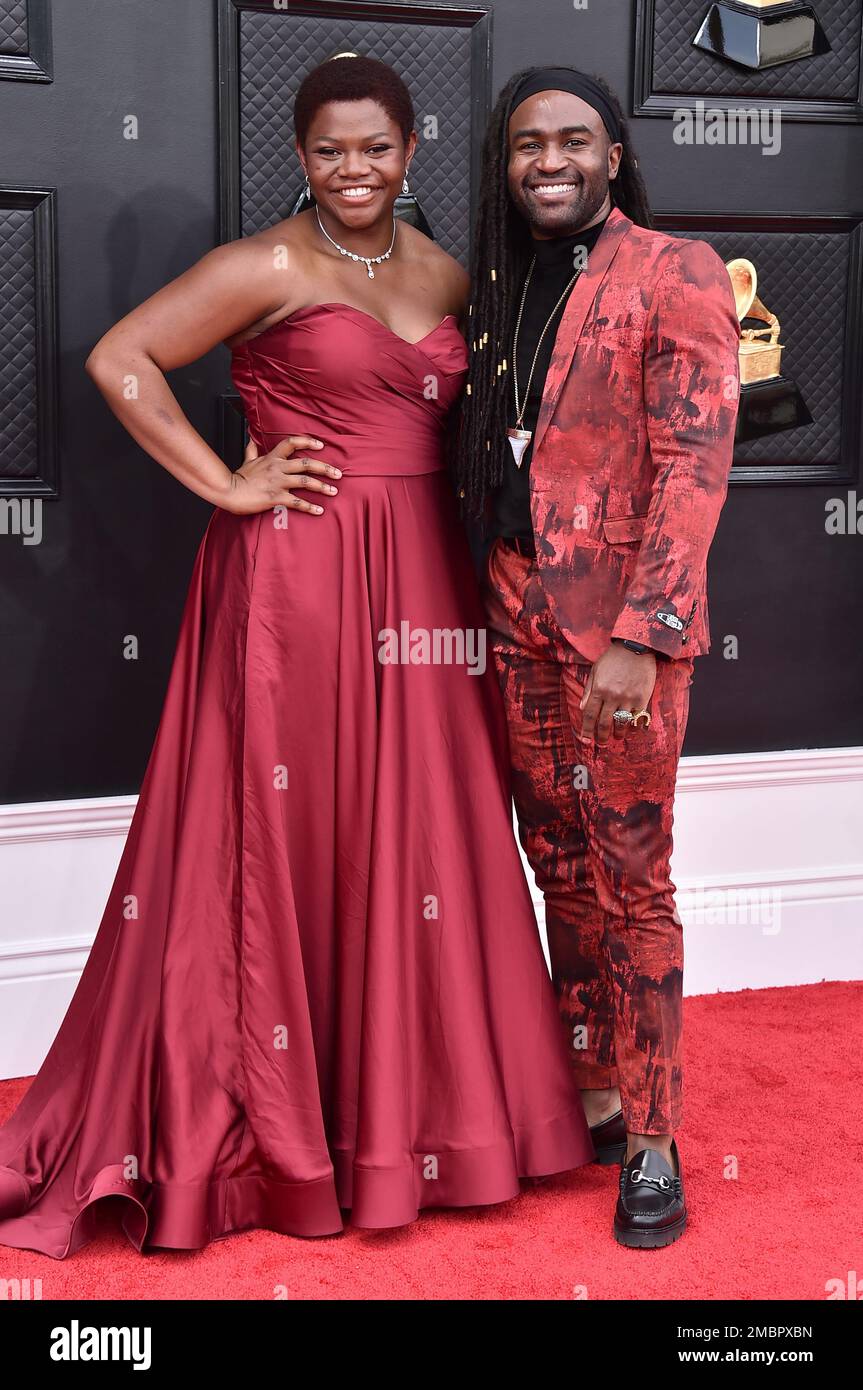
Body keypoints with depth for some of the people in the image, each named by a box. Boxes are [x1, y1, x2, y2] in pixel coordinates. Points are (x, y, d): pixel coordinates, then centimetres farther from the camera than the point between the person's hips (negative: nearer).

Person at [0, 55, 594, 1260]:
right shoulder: (268, 269, -5)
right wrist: (229, 488, -11)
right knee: (290, 835, 1)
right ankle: (274, 1121, 16)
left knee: (419, 832, 8)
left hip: (421, 575, 6)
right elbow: (119, 362, -10)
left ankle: (411, 1101, 24)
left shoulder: (446, 277, 13)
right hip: (297, 573, -6)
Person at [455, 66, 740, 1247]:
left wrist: (639, 637, -22)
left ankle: (652, 1143, 11)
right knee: (560, 866, 13)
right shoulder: (503, 286, 14)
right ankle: (590, 1097, 27)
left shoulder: (676, 273, -7)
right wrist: (497, 600, 6)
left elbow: (695, 466, -15)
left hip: (623, 617, -6)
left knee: (631, 882, -1)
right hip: (518, 610, 6)